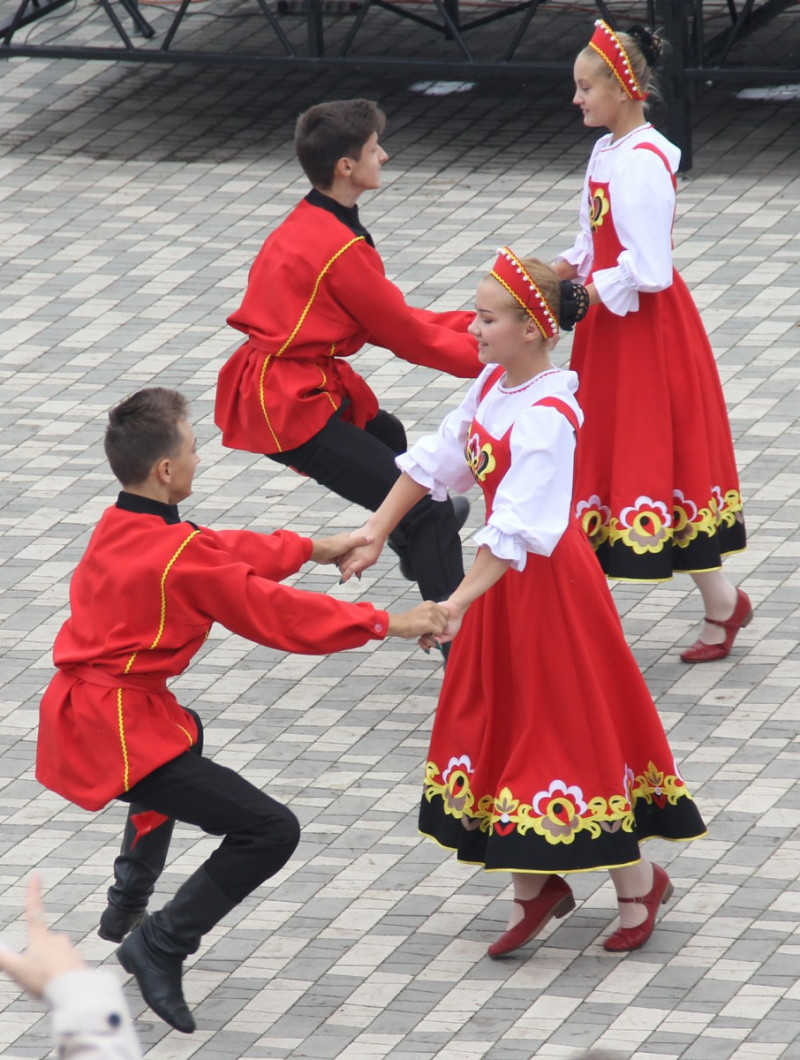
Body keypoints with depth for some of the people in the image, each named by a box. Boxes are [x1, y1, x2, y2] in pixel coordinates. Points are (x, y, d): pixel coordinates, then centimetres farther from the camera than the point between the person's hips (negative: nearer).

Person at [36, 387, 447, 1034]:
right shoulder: (181, 557, -20)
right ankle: (161, 946, -5)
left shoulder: (118, 528, 6)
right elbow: (278, 615, -13)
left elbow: (227, 552, 20)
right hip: (120, 732, -10)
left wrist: (310, 550, 26)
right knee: (270, 831, -10)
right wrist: (386, 624, -4)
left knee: (185, 734, 44)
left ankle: (128, 902, 49)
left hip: (79, 713, 10)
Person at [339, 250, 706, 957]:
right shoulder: (493, 384, 0)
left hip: (547, 580, -9)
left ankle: (637, 882, 18)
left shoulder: (547, 417, -27)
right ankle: (535, 889, 26)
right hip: (502, 578, 9)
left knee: (570, 731, 1)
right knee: (498, 726, 14)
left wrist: (455, 605, -41)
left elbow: (518, 527, -34)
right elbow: (436, 459, 8)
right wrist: (374, 535, 4)